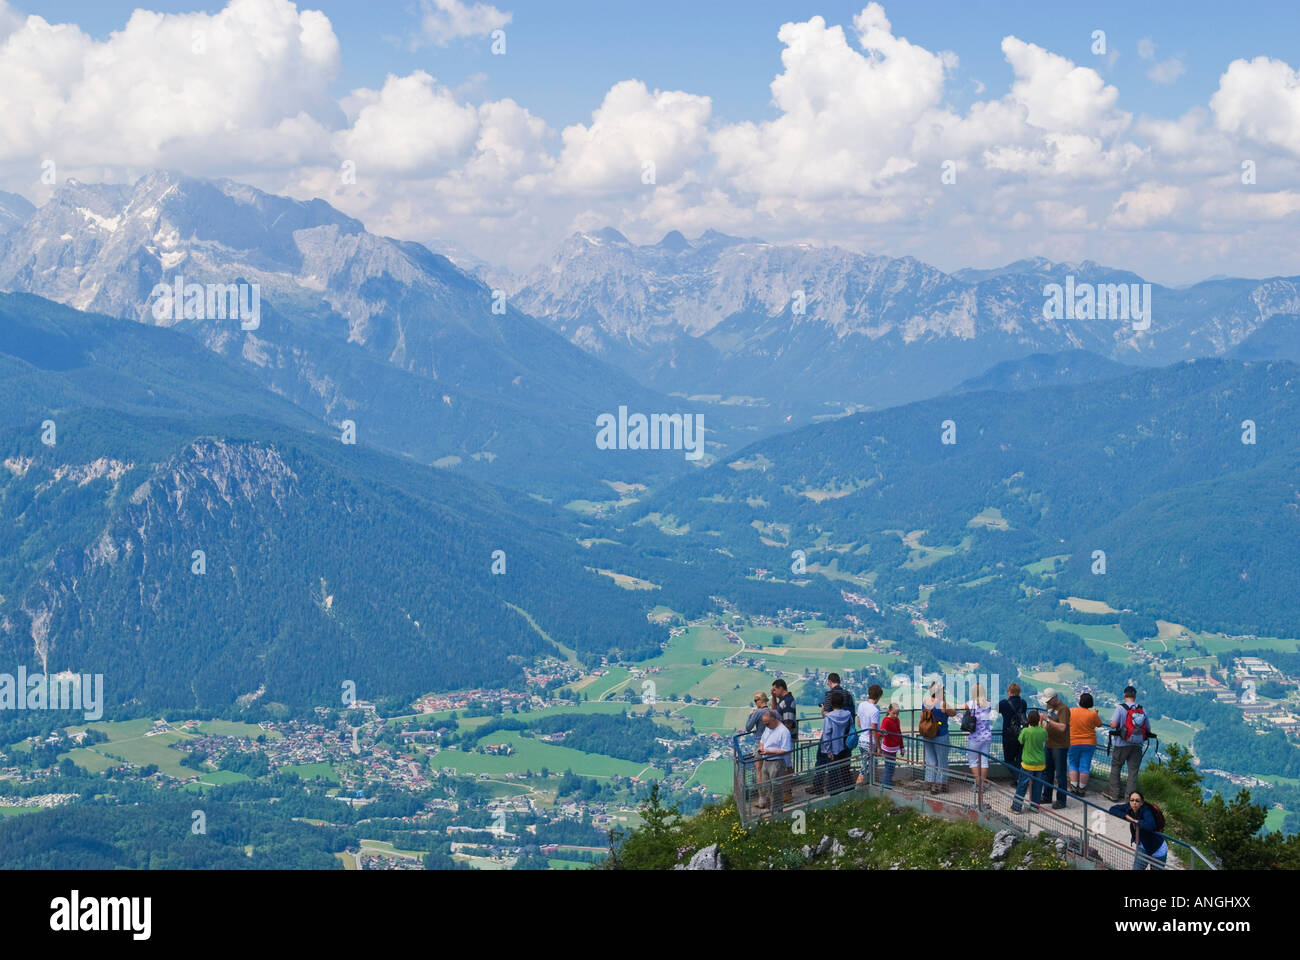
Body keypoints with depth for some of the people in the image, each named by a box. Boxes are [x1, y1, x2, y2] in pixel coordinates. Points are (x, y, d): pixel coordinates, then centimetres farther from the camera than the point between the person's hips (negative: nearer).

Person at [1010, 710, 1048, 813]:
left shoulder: (1026, 731, -18)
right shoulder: (1043, 731, -9)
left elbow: (1021, 740, 0)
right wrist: (1040, 725, 16)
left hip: (1028, 763, -3)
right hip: (1040, 763, 3)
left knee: (1022, 785, 4)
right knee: (1037, 784, 14)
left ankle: (1016, 807, 5)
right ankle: (1035, 805, 19)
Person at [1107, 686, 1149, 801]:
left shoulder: (1120, 708, -10)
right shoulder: (1142, 710, 2)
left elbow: (1113, 725, -17)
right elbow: (1148, 729, 5)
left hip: (1122, 745, -3)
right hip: (1137, 745, 3)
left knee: (1115, 768, 12)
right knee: (1133, 770, 7)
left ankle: (1114, 793, 15)